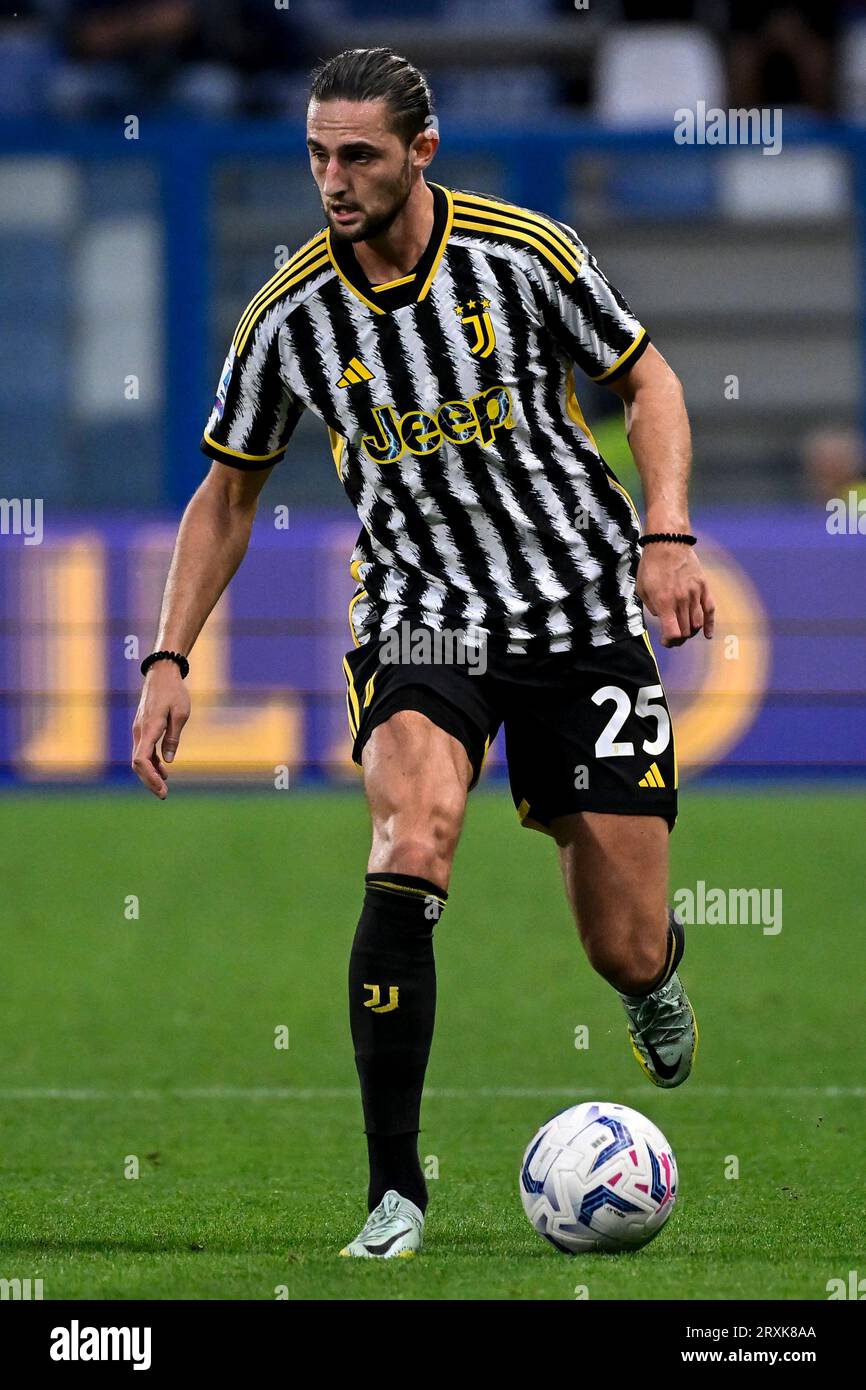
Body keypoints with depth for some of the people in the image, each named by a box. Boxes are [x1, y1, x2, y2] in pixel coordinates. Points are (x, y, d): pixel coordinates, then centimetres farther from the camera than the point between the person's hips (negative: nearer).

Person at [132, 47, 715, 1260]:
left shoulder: (522, 252, -8)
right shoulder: (290, 317, -4)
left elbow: (646, 380, 5)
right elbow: (227, 492, 9)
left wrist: (668, 534, -10)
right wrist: (170, 659, 1)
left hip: (585, 613, 0)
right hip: (419, 613, 0)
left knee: (626, 949, 0)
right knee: (416, 828, -31)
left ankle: (656, 972, 44)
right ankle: (395, 1190, -26)